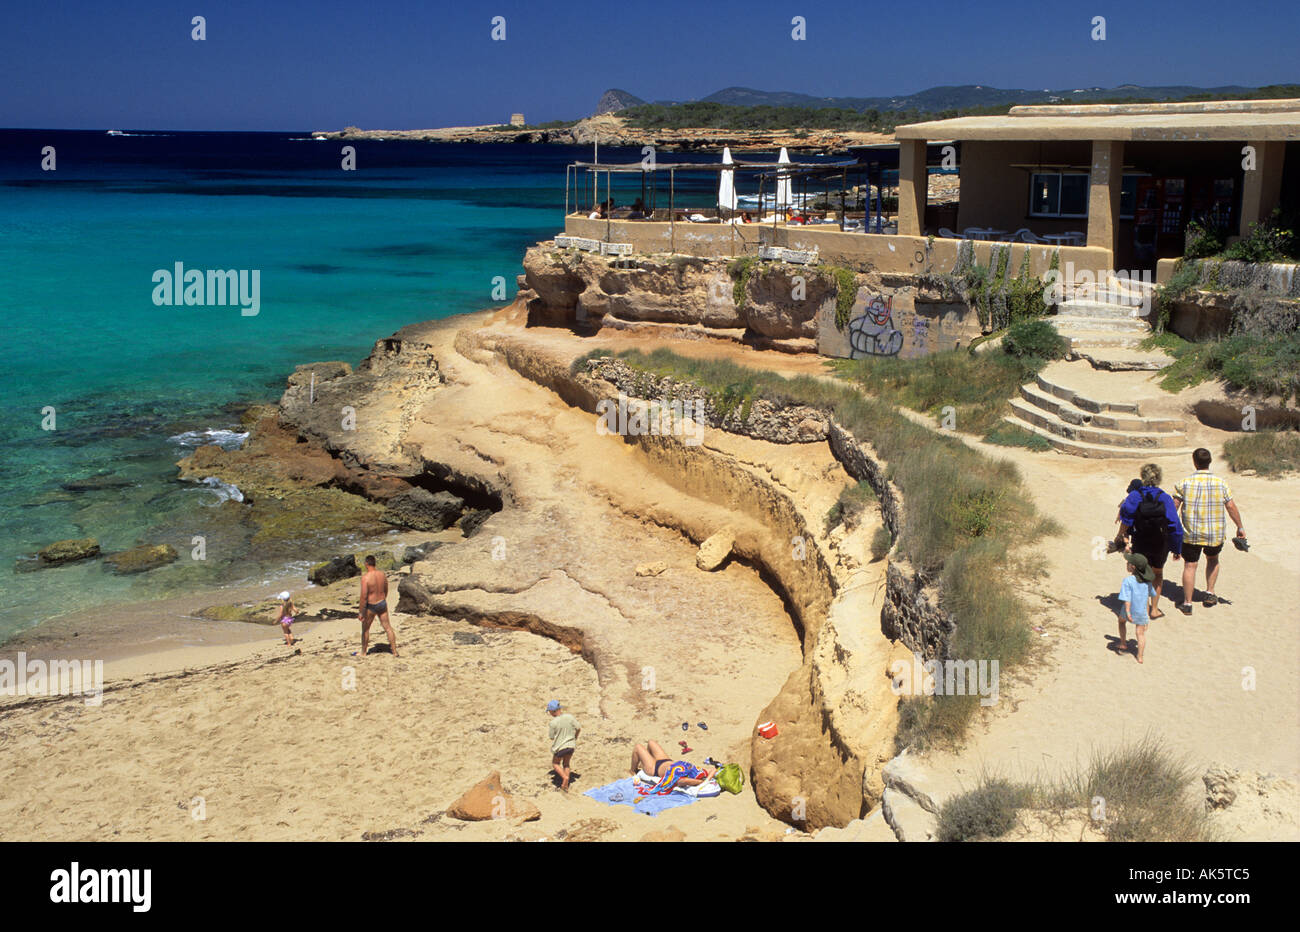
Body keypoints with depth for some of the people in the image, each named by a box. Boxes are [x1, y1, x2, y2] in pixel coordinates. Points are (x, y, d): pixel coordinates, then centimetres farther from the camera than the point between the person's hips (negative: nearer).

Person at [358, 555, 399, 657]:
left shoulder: (365, 577, -21)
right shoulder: (382, 575, -1)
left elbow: (364, 596, -22)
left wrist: (361, 612, -16)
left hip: (371, 606, -5)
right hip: (382, 603, 5)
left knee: (365, 628, 15)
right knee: (388, 627, 9)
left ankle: (363, 652, 27)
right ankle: (395, 651, 9)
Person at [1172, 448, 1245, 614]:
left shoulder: (1184, 483, -8)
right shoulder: (1221, 483, -5)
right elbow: (1231, 507, -2)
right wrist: (1240, 527, 9)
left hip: (1191, 533, -1)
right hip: (1215, 533, 2)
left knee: (1190, 565, 5)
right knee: (1213, 559, 26)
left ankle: (1187, 603, 5)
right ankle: (1210, 594, 24)